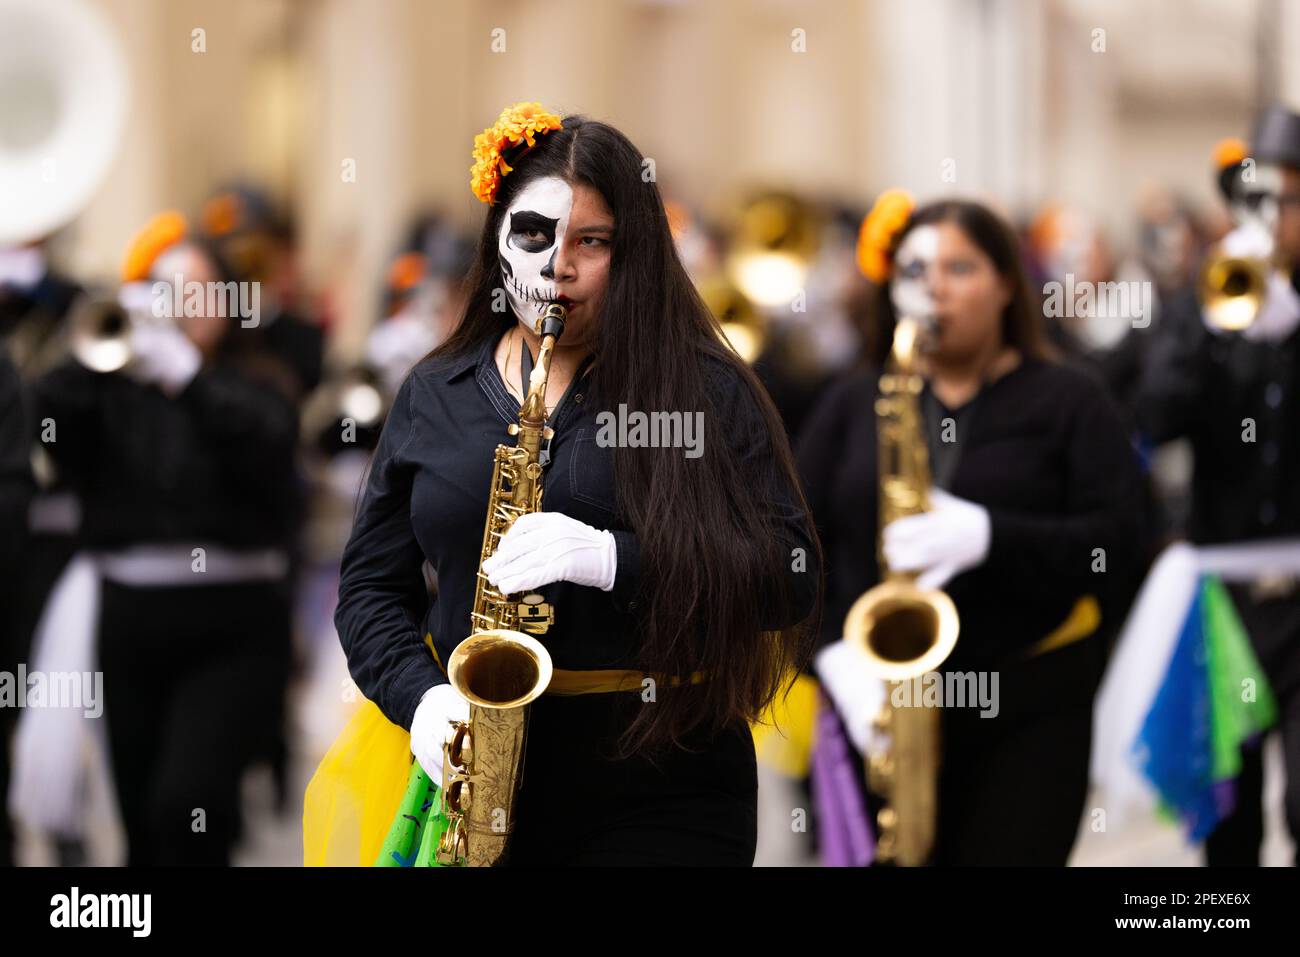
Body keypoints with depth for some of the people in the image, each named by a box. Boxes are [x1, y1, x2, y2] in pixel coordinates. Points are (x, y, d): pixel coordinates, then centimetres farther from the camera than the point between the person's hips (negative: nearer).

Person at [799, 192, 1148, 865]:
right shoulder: (852, 404, 12)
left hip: (1029, 716, -2)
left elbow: (1117, 543, -7)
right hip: (882, 709, 2)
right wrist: (837, 655, -11)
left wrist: (987, 536, -21)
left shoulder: (1070, 402, 5)